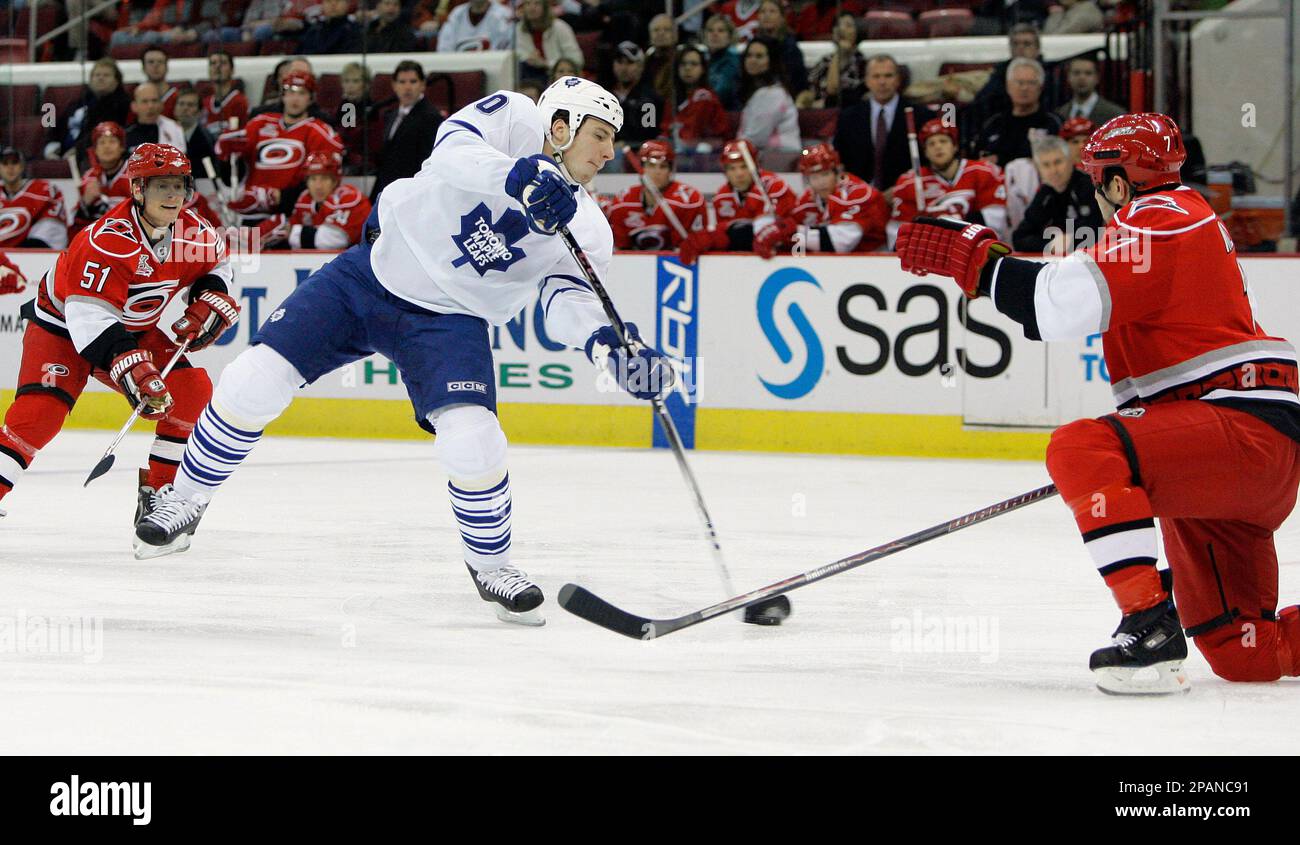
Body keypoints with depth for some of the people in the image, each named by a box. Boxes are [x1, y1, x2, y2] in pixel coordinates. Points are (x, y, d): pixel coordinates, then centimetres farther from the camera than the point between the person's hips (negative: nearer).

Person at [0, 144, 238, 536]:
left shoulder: (195, 235, -11)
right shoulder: (108, 239, -33)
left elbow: (216, 263, 15)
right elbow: (89, 315, -38)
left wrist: (211, 300, -5)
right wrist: (129, 365, -47)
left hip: (137, 330, 6)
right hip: (62, 326, -6)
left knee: (192, 390, -11)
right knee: (40, 410, -25)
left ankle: (157, 496, -1)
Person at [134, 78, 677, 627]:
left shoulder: (587, 230, -4)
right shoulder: (511, 118, -13)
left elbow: (567, 299, -13)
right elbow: (454, 149, -30)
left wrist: (609, 344, -34)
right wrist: (516, 175, -49)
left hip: (447, 321, 1)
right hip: (373, 272, -1)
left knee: (471, 441, -21)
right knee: (255, 380, -8)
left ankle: (490, 563, 6)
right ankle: (186, 499, 16)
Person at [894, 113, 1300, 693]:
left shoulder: (1160, 217, -8)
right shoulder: (1193, 218, 26)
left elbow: (1068, 303, -22)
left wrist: (975, 259, -13)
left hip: (1245, 432, -10)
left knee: (1080, 451, -27)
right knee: (1242, 655, 10)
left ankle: (1150, 623, -32)